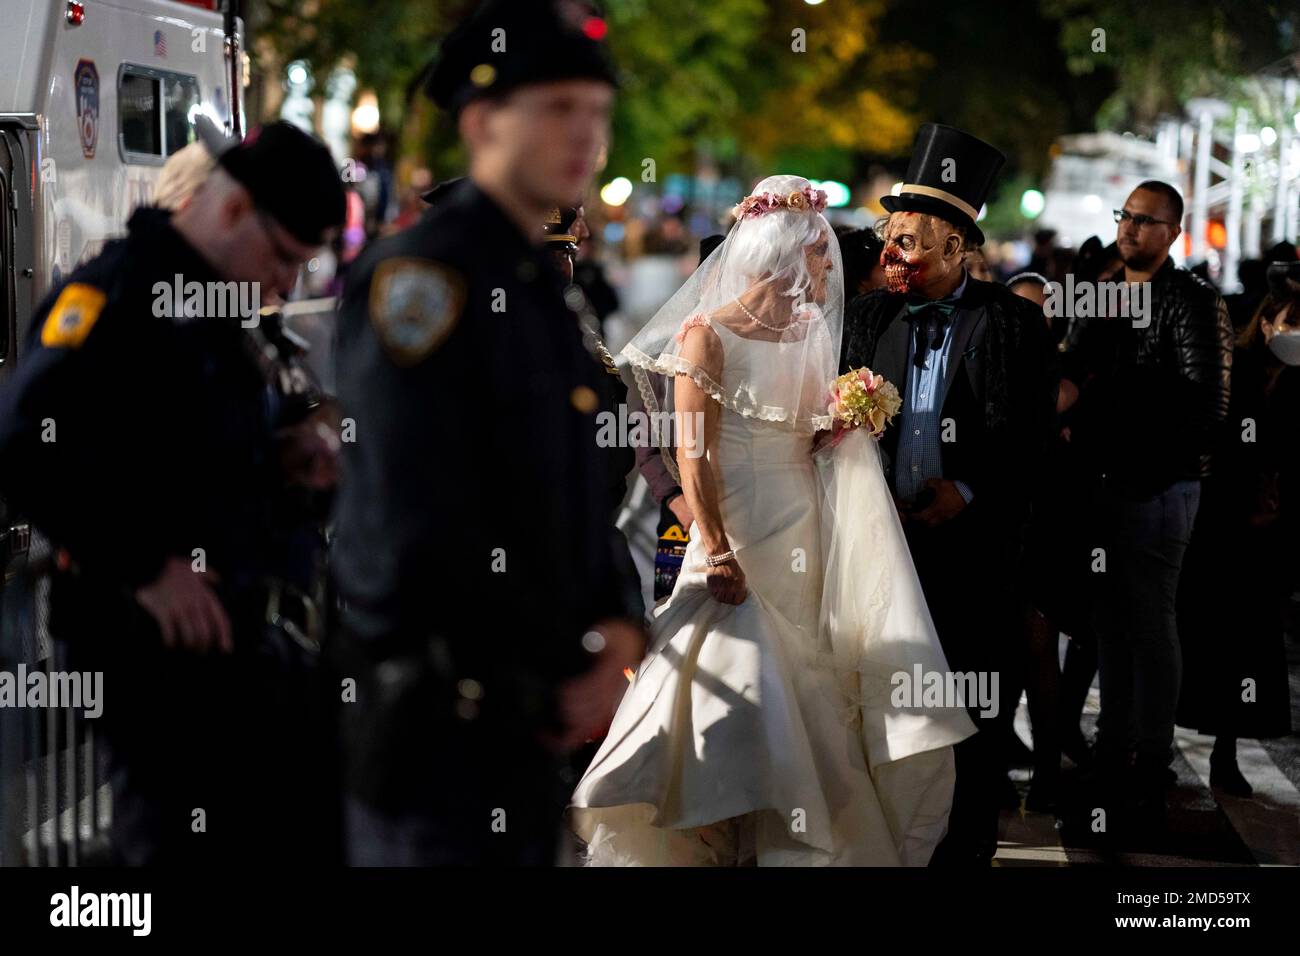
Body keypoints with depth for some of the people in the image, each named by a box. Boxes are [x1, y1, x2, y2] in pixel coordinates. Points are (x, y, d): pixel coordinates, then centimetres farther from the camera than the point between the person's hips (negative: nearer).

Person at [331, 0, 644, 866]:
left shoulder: (541, 285, 15)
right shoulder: (419, 275, -14)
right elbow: (421, 524, -20)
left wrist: (615, 628, 0)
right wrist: (561, 679, -13)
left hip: (533, 718, 9)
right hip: (441, 719, -9)